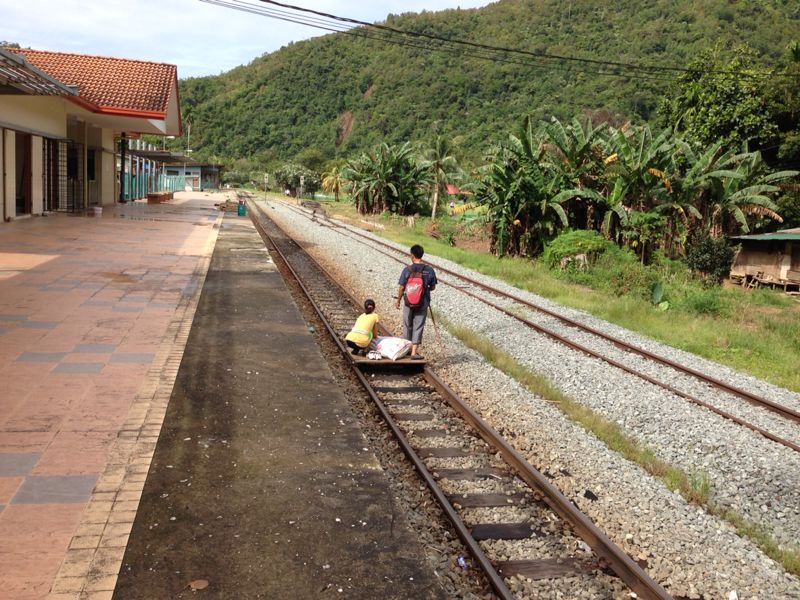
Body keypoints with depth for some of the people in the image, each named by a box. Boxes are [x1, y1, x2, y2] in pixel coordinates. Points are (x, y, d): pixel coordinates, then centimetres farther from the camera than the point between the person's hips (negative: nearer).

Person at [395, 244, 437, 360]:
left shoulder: (407, 269, -11)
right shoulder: (429, 270, -6)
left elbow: (401, 287, -7)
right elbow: (433, 287, 2)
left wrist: (398, 301, 7)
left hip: (409, 302, 0)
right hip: (423, 303, 0)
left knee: (407, 325, 16)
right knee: (418, 327, 5)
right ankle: (414, 351, 1)